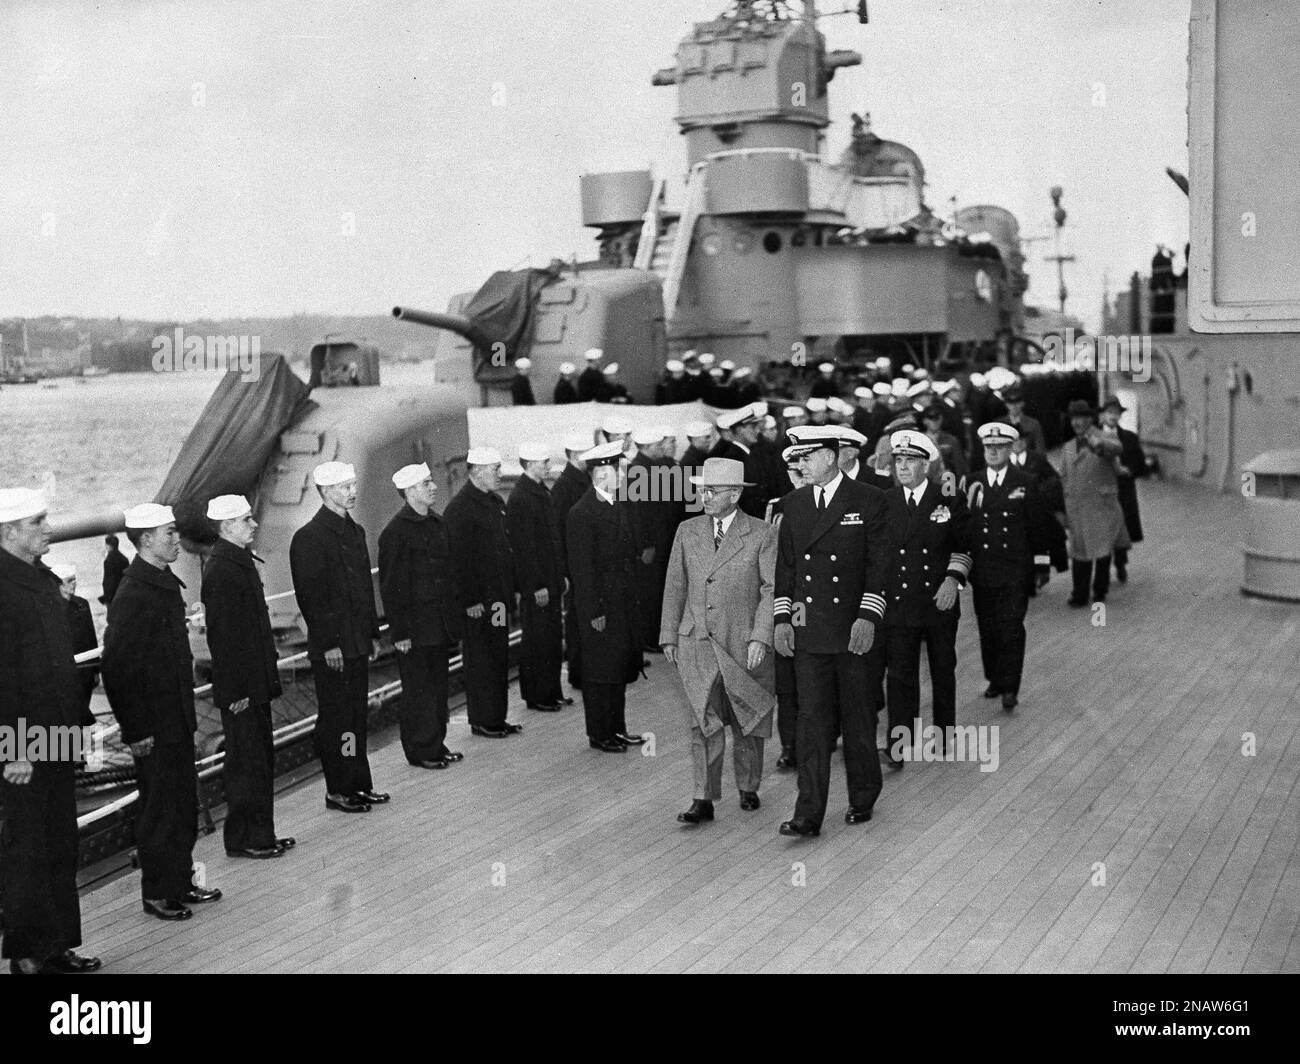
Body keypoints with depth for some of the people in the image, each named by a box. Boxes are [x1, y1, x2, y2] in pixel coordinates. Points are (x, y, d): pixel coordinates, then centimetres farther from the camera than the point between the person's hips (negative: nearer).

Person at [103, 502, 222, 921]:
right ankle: (158, 894, 15)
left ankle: (180, 883, 28)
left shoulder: (166, 584, 10)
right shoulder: (132, 595, -19)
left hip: (178, 720, 9)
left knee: (184, 806, 16)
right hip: (153, 727, -9)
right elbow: (117, 667, -20)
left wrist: (187, 710, 17)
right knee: (160, 811, 2)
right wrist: (136, 729, -18)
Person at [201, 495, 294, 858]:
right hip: (240, 690, -10)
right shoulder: (220, 571, -18)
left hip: (256, 683, 10)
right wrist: (235, 691, -20)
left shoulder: (241, 561, 13)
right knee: (246, 763, -1)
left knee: (262, 760, 15)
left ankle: (260, 835, 24)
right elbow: (223, 636, -20)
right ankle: (243, 839, 9)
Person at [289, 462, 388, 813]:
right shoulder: (309, 538, -13)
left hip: (358, 643, 8)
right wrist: (328, 645, -17)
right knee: (335, 719, 0)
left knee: (357, 716, 14)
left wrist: (373, 633, 17)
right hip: (332, 649, -8)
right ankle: (338, 791, 8)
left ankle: (360, 785, 22)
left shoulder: (355, 532, 13)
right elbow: (311, 597, -16)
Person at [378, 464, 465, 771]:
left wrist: (453, 618, 14)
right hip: (415, 628, -7)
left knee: (438, 687, 14)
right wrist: (400, 632, -15)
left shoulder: (437, 524, 10)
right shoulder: (396, 532, -14)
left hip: (441, 625, 8)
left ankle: (436, 746, 25)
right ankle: (420, 752, 12)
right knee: (417, 692, 2)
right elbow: (390, 587, -14)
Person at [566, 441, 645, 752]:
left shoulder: (619, 505, 9)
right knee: (600, 671, 2)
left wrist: (632, 595, 13)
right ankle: (599, 734, 14)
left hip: (624, 601, 8)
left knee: (621, 666, 15)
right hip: (600, 604, -8)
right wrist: (594, 612, -17)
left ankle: (617, 728, 27)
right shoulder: (582, 514, -17)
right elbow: (582, 568, -17)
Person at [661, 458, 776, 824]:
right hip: (696, 643, 2)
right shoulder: (687, 532, 7)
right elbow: (675, 587, 11)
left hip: (744, 645, -2)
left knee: (747, 724, 10)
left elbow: (772, 589, -7)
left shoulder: (762, 534, -4)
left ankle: (748, 788, 29)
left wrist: (761, 637, -15)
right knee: (703, 722, -5)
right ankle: (704, 800, -2)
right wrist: (669, 636, 8)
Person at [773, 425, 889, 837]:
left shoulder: (868, 500, -2)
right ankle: (808, 814, 0)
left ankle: (863, 799, 25)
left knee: (859, 721, 8)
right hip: (808, 632, 3)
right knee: (812, 721, 0)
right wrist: (782, 619, 5)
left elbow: (879, 563, -5)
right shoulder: (793, 504, 10)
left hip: (855, 631, -3)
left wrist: (867, 618, -13)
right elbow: (785, 565, 13)